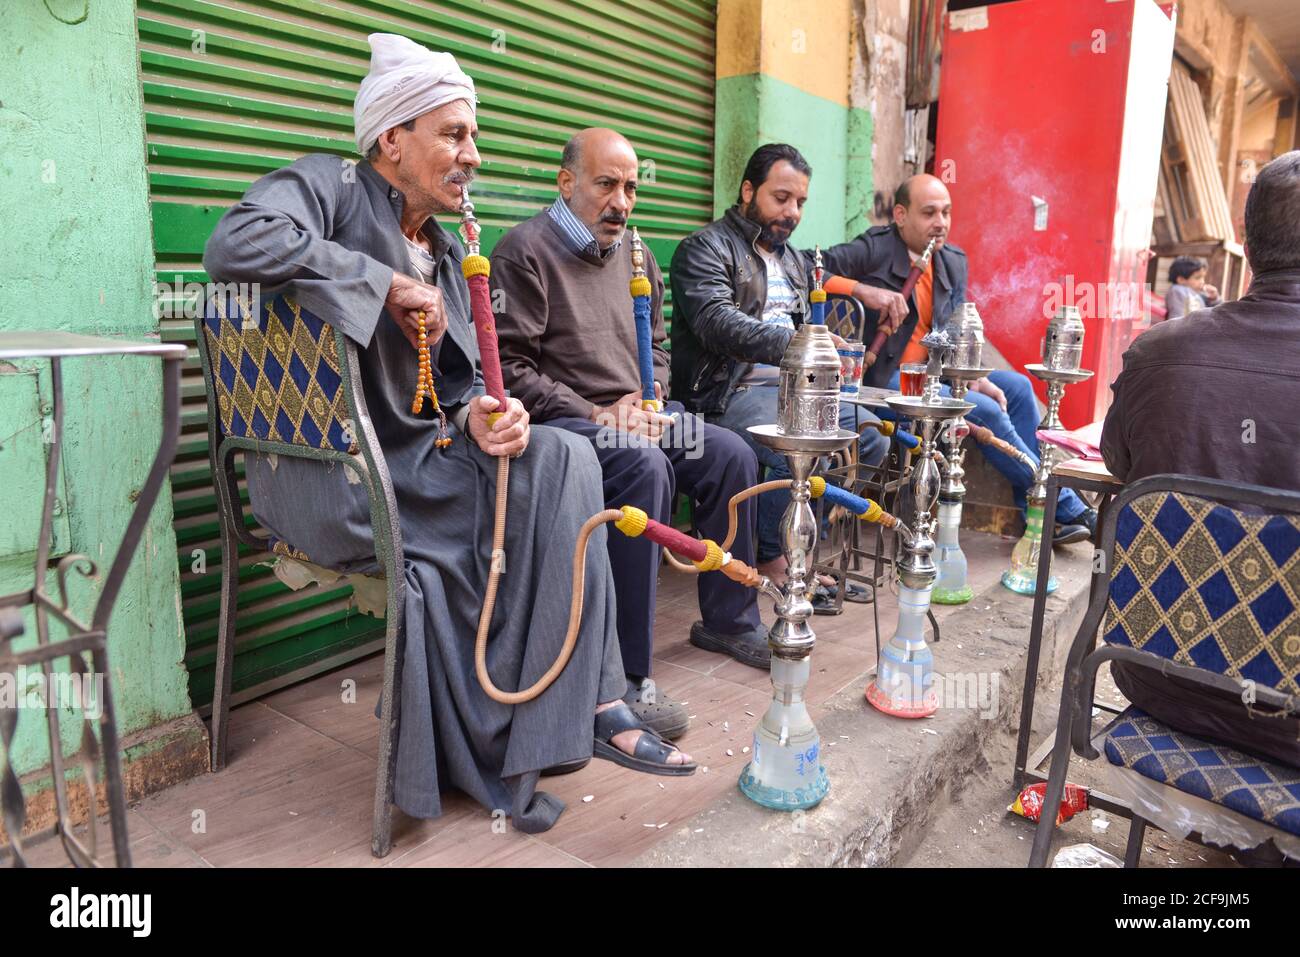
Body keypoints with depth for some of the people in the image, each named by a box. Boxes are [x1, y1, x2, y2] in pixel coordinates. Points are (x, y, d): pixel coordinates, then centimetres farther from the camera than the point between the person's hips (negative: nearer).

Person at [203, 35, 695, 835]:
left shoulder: (448, 250, 16)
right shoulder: (326, 186, -5)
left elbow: (459, 377, 13)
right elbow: (237, 245, -27)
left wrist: (481, 414, -11)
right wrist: (388, 282, -20)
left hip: (416, 460, 7)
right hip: (327, 478, -7)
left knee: (564, 457, -14)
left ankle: (587, 702, -11)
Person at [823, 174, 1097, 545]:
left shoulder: (954, 261, 13)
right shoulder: (875, 250, -9)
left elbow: (958, 333, 12)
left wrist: (974, 378, -5)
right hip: (884, 379, -9)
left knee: (1017, 387, 0)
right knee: (986, 411, -19)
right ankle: (1065, 508, -3)